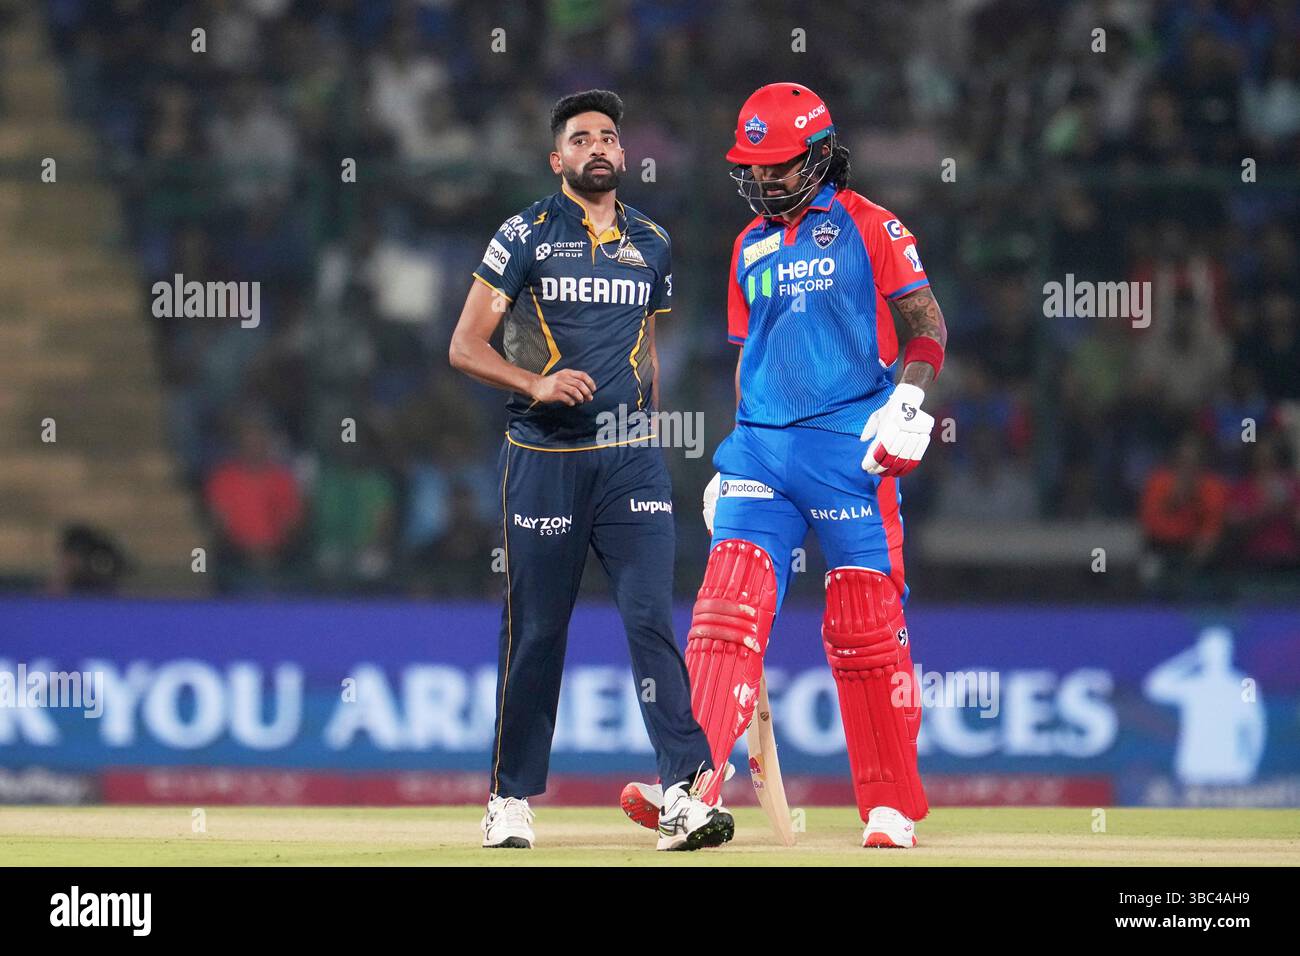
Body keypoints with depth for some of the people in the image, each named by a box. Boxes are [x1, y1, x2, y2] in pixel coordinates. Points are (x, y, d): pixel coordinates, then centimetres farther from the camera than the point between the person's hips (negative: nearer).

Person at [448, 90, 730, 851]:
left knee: (654, 618, -9)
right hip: (543, 459, -2)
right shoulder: (528, 236, 0)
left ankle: (687, 792, -15)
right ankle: (511, 800, 12)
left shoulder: (651, 244, 12)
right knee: (536, 632, 2)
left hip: (631, 459, 2)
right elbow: (466, 346, -2)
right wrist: (536, 384, -19)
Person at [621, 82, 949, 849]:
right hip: (762, 449, 5)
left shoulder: (867, 226, 1)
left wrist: (909, 402, -17)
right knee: (727, 608, -10)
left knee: (866, 629, -2)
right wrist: (734, 459, 18)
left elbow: (928, 322, -2)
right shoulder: (751, 247, 17)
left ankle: (894, 806, 8)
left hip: (850, 445, -5)